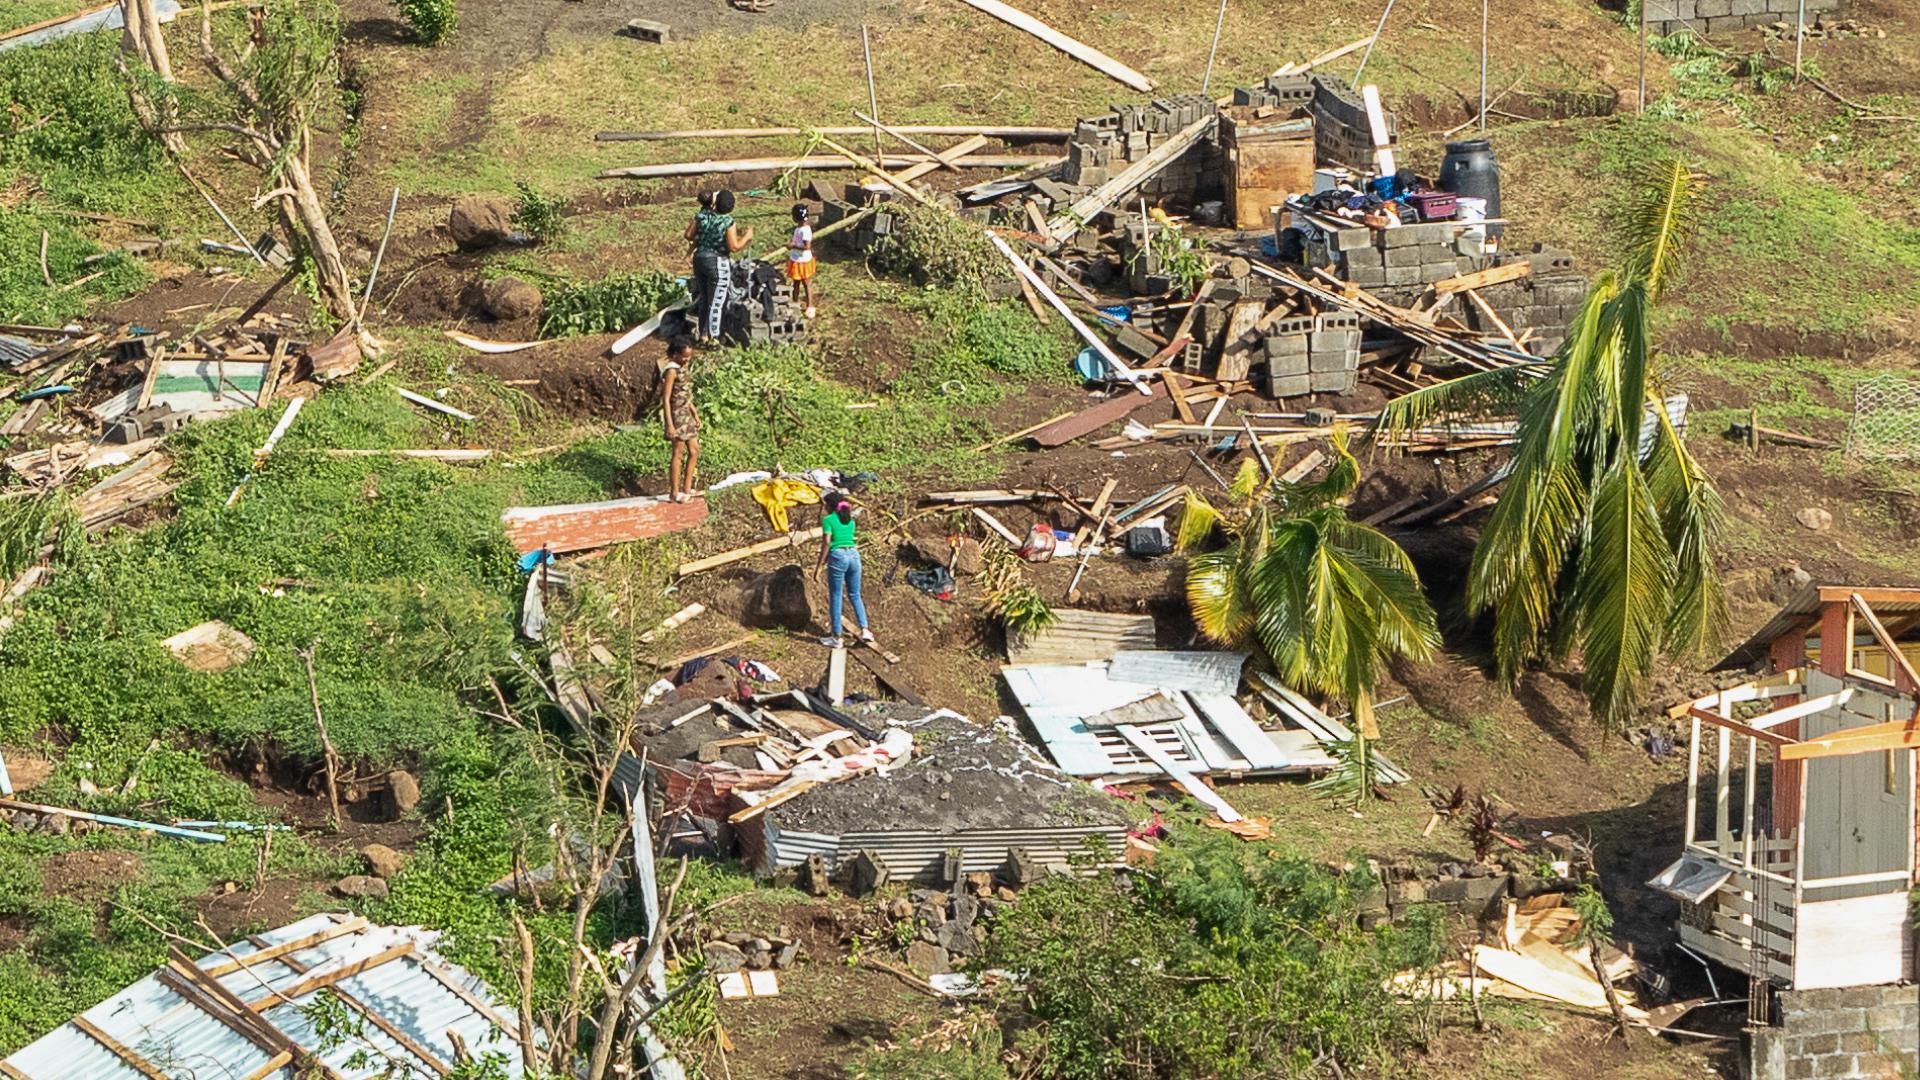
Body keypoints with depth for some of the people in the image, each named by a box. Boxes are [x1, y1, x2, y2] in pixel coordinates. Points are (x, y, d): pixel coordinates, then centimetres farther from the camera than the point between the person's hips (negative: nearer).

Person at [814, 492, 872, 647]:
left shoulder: (828, 520, -3)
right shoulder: (850, 520, 15)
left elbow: (826, 543, -11)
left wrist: (820, 565, -9)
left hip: (838, 557, -6)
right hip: (854, 554, 6)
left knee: (835, 597, 2)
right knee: (855, 595, 14)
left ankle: (836, 637, 3)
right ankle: (864, 630, 1)